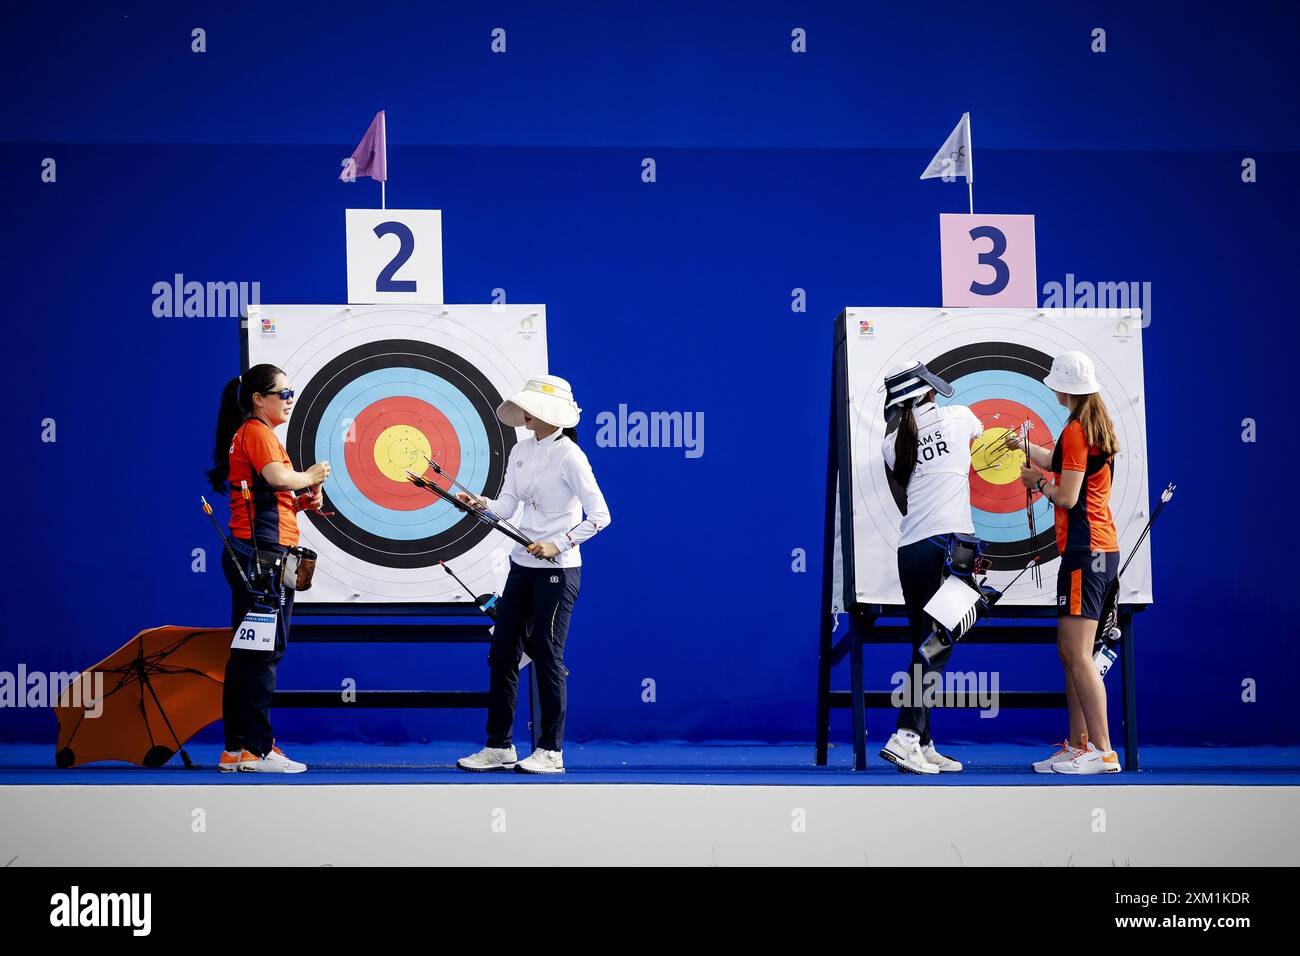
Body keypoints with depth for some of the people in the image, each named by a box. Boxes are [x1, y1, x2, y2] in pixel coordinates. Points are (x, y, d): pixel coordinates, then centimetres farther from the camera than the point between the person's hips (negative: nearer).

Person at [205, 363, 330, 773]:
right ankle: (254, 750, -10)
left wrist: (305, 500, 9)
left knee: (248, 653, 10)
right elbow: (278, 477, -24)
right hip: (262, 551, -11)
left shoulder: (251, 433, 23)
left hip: (253, 554, 11)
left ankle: (237, 749, 13)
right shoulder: (257, 432, -8)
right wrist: (312, 476, -6)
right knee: (264, 651, -10)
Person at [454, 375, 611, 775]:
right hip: (522, 564, 7)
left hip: (557, 569, -7)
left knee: (547, 656, -3)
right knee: (502, 652, 6)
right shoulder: (520, 452, 9)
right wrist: (481, 504, -15)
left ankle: (550, 751, 6)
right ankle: (499, 747, 13)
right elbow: (507, 506, 5)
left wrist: (557, 544, -20)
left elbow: (599, 516, -14)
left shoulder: (568, 455, -13)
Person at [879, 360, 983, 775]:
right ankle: (905, 736, -19)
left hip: (909, 550, 5)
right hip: (948, 542, -5)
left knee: (925, 649, 10)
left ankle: (924, 746, 11)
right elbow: (978, 433, 28)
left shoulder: (892, 444, 10)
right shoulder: (957, 417, 5)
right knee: (937, 647, -8)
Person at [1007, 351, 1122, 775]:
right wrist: (1025, 446, 47)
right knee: (1070, 652, 13)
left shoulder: (1075, 430, -12)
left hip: (1085, 550, -10)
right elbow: (1057, 462, 33)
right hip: (1100, 549, 10)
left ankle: (1103, 751, -14)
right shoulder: (1096, 426, 16)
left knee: (1078, 654, -12)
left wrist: (1038, 483, 2)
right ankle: (1078, 745, 15)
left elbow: (1067, 497, -15)